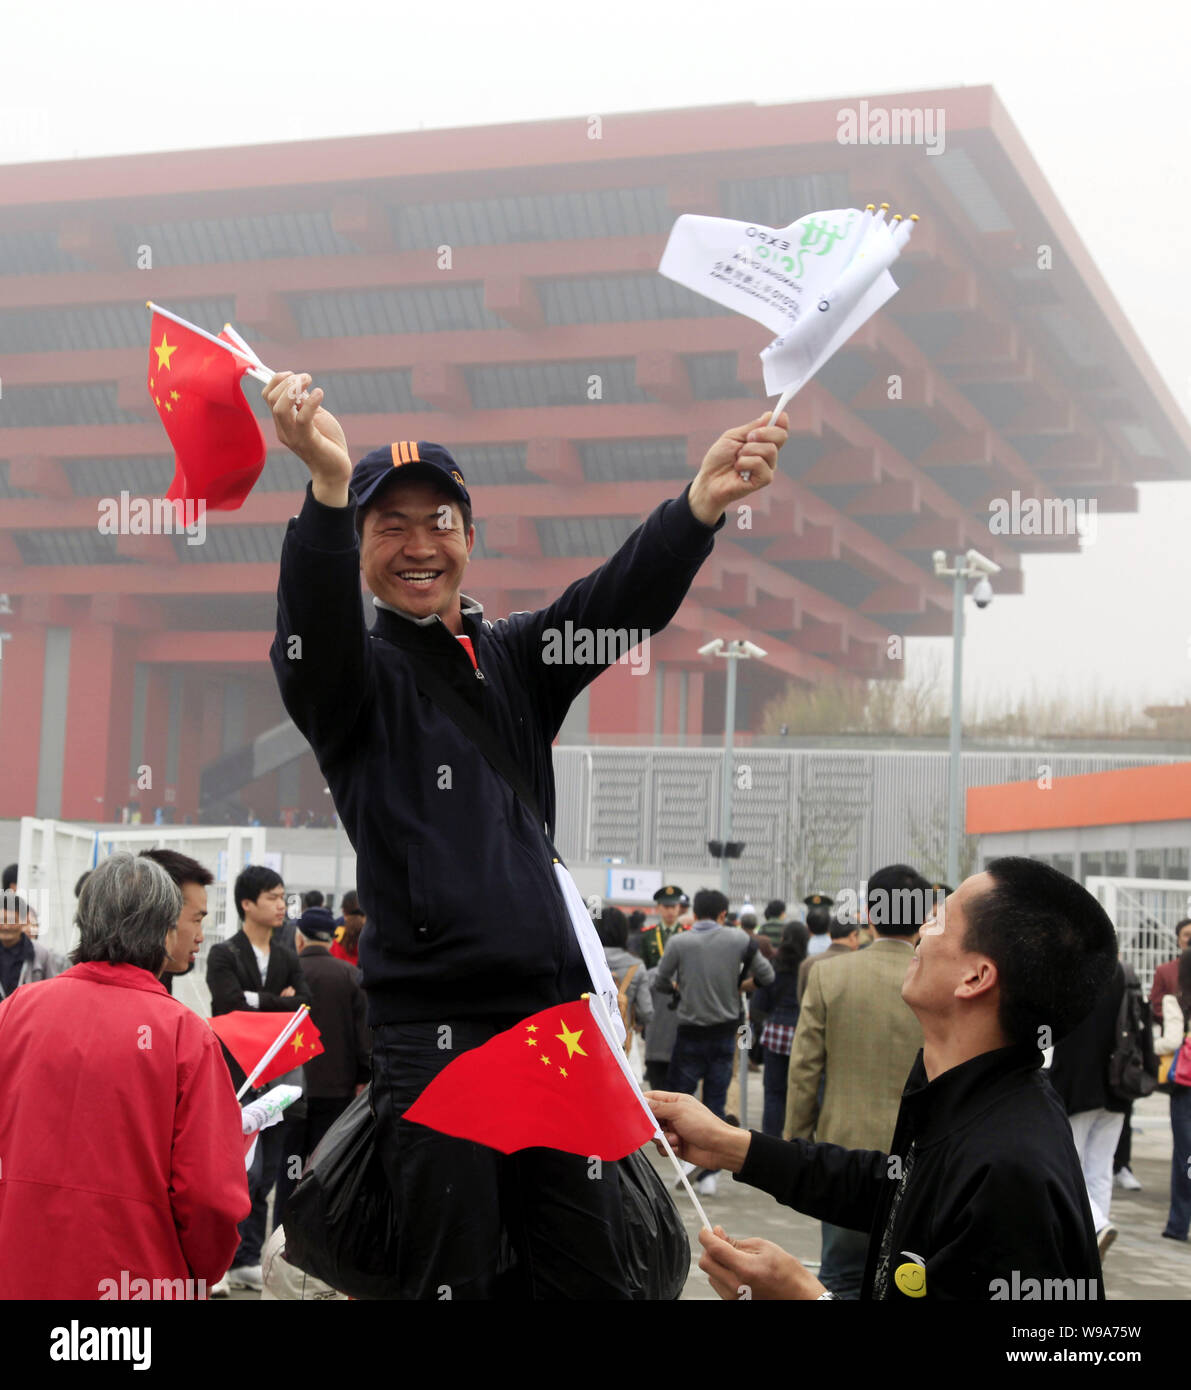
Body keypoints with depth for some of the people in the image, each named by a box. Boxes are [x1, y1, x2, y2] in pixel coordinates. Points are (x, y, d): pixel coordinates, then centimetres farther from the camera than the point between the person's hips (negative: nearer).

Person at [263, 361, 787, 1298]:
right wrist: (328, 487, -40)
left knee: (590, 1273, 6)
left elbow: (626, 597, 1)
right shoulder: (354, 675, 4)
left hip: (554, 1011, 5)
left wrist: (702, 503, -19)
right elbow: (315, 623, -20)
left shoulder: (515, 660, 18)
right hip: (433, 1027, -5)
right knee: (454, 1275, -4)